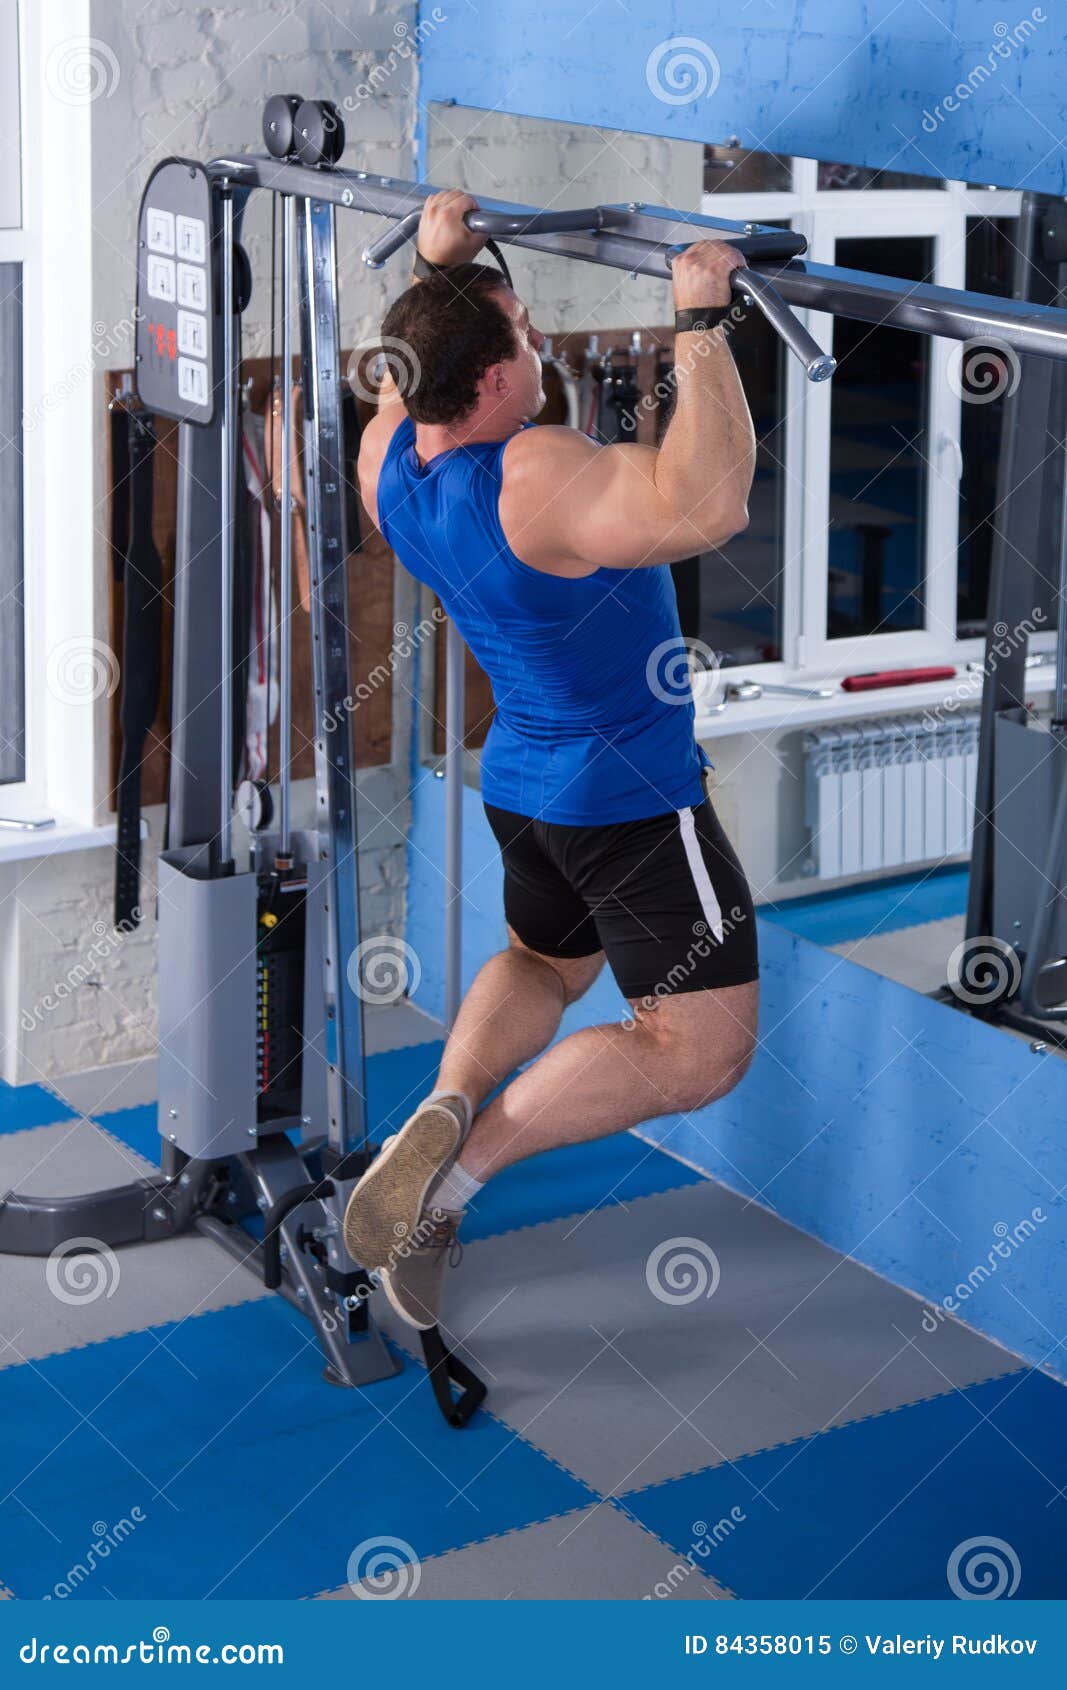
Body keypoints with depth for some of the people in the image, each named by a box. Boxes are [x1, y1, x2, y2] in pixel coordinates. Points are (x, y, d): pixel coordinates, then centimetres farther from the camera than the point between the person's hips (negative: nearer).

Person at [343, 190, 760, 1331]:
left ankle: (450, 1100, 7)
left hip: (521, 779, 9)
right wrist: (700, 325, -39)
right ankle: (461, 1158, -13)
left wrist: (434, 269, 24)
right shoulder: (537, 479, -30)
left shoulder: (388, 459, -5)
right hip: (630, 798, -8)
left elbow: (418, 375, 20)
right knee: (698, 1051, -3)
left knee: (546, 960, 33)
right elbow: (703, 507, -45)